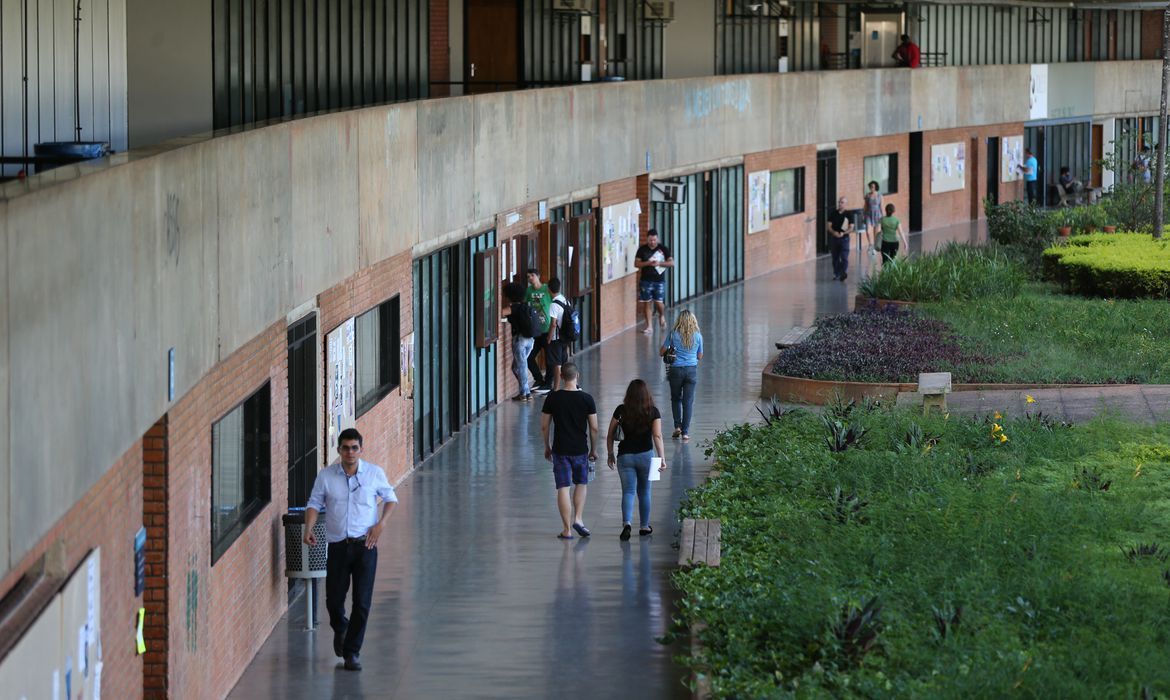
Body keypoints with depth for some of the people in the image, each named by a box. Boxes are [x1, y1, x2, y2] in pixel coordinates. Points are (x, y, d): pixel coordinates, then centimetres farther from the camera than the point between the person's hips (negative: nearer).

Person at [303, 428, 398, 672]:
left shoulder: (375, 473, 0)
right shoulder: (326, 476, 0)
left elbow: (390, 497, 12)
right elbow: (314, 503, 2)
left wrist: (381, 524, -3)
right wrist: (308, 529, -15)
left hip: (365, 544, -1)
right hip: (338, 546, 1)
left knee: (362, 602, -6)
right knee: (334, 599, 5)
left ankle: (352, 651, 5)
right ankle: (340, 629, 40)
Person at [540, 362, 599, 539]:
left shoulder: (552, 398, -6)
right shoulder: (587, 399, -7)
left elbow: (544, 426, 0)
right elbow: (594, 428, -3)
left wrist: (547, 447, 14)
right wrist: (594, 449, 10)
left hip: (560, 450, 0)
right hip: (580, 449, 0)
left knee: (563, 488, 2)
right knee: (581, 484, 21)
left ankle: (567, 529, 3)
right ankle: (578, 519, 8)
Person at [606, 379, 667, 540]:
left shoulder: (621, 411, -3)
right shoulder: (653, 412, -6)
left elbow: (610, 435, 1)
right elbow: (657, 436, -14)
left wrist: (610, 454, 13)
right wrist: (662, 458, -15)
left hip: (625, 456, 0)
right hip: (645, 455, 0)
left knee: (628, 491, 1)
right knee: (644, 491, 17)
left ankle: (626, 523, -22)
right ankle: (644, 526, 25)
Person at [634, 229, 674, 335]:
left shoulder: (663, 249, 0)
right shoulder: (642, 249, 2)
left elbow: (671, 263, -2)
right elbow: (636, 263, 0)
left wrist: (659, 263, -17)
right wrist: (648, 263, -16)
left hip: (659, 281, -1)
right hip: (646, 281, 1)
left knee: (659, 302, -5)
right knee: (647, 303, 0)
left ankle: (662, 316, 29)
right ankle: (649, 326, 7)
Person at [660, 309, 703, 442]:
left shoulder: (673, 334, -6)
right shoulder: (698, 336, -2)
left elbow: (661, 352, -2)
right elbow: (700, 356, 9)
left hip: (676, 370, -1)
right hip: (692, 370, 1)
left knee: (676, 399, 18)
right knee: (688, 401, 5)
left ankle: (677, 426, 6)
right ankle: (685, 432, 3)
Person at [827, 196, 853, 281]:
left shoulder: (848, 214, 1)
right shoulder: (833, 213, 6)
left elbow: (851, 227, -1)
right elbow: (829, 226, 4)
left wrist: (843, 233, -18)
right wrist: (834, 232, -16)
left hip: (844, 237, -3)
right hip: (834, 238, 3)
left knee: (844, 257, -13)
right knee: (835, 258, 8)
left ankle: (844, 273, -21)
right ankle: (836, 274, 17)